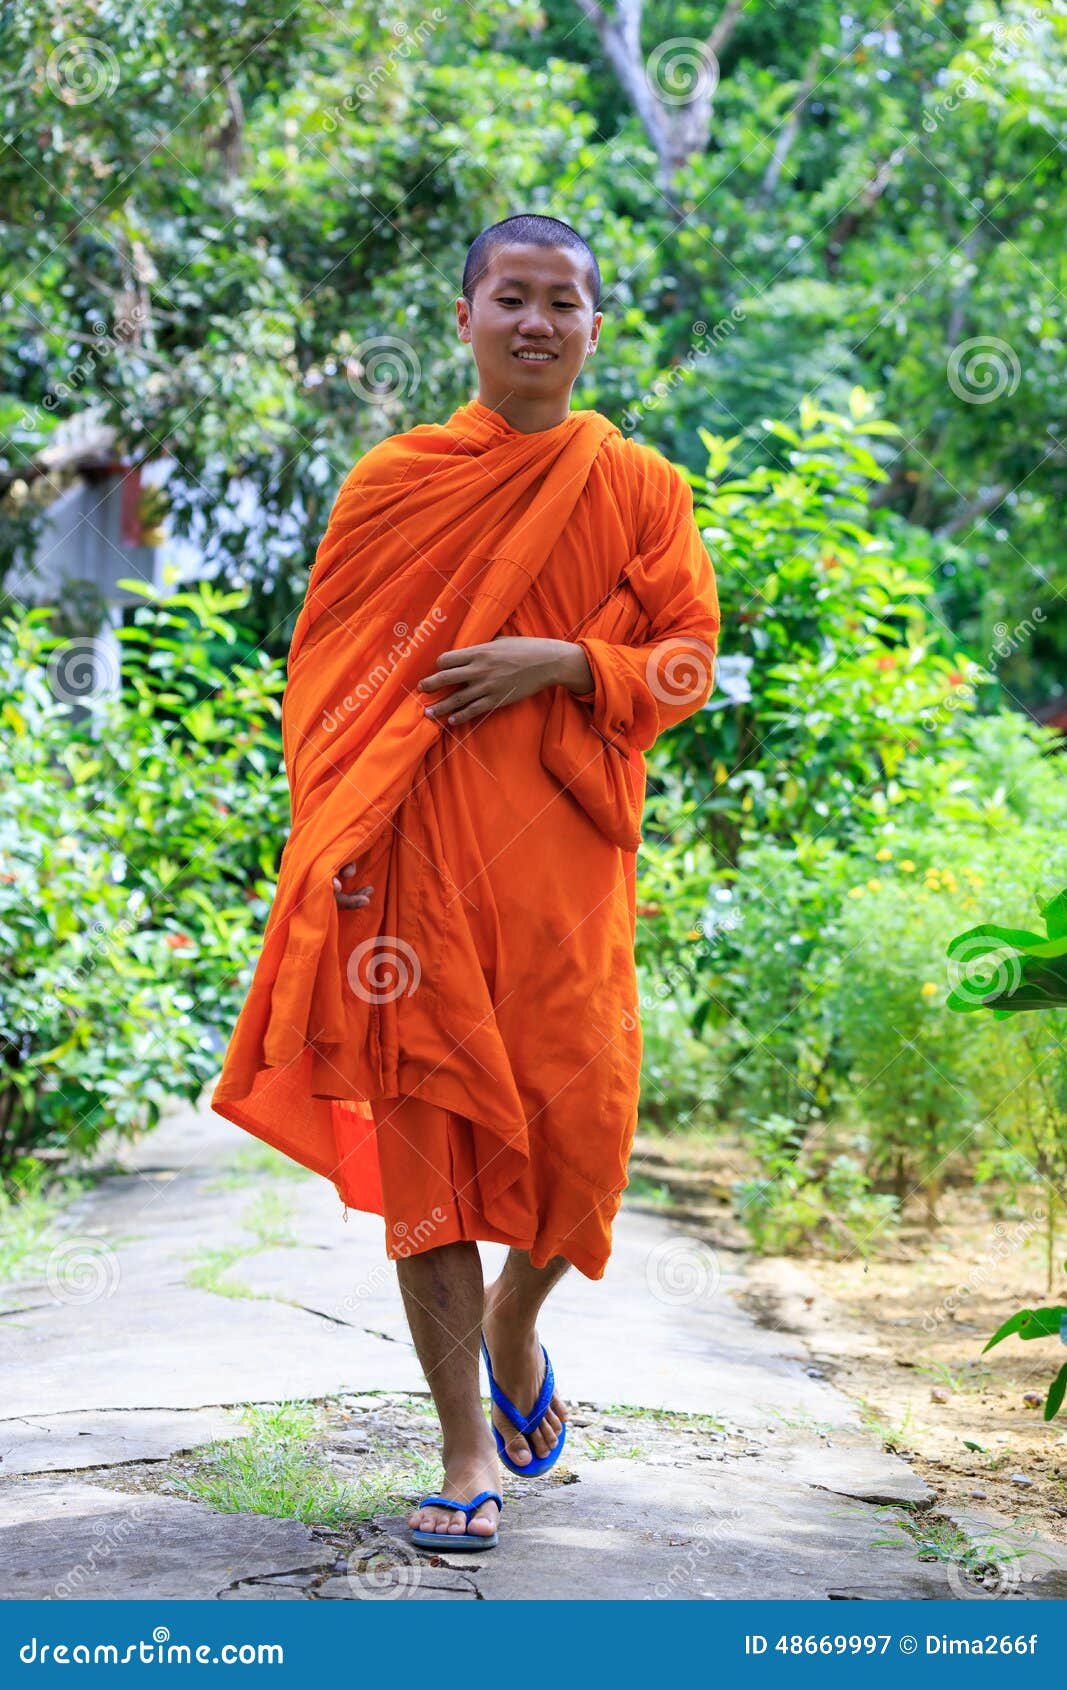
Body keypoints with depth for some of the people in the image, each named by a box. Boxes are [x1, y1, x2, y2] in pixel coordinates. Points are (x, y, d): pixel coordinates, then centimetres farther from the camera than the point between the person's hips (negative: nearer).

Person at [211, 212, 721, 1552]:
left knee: (579, 1128, -4)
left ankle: (514, 1326, 31)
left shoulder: (637, 488, 8)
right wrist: (337, 839, -5)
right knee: (424, 1125, -1)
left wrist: (564, 662, -12)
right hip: (420, 860, 0)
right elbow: (327, 674, 6)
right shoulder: (394, 483, 7)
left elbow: (689, 661, 6)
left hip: (566, 858, 0)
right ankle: (466, 1447, 10)